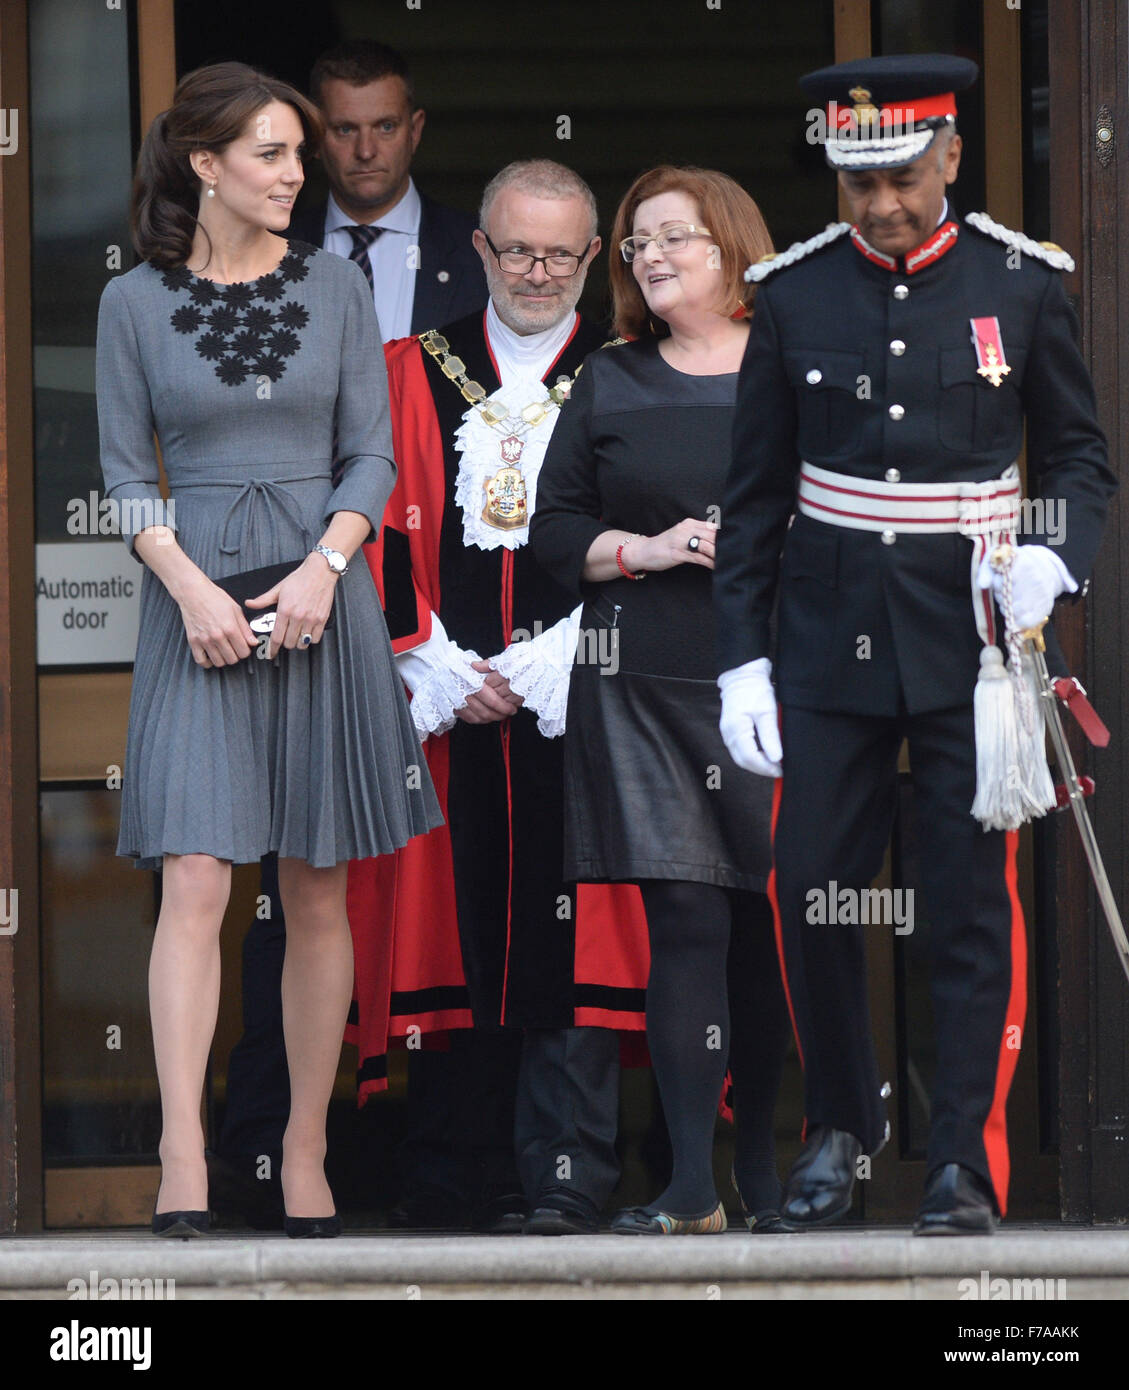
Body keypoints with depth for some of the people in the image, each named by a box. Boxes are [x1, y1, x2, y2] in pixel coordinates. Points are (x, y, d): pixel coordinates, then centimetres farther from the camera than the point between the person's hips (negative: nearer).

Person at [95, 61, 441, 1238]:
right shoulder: (135, 303, 2)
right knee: (194, 884, -13)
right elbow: (125, 474, 2)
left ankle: (306, 1150, 11)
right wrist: (192, 589, -12)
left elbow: (373, 452, 6)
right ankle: (182, 1159, -18)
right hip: (195, 600, -2)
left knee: (318, 895, 4)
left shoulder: (334, 287, 6)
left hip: (320, 597, 2)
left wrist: (320, 570, -9)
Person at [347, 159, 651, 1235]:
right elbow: (383, 535, 7)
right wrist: (441, 670, -4)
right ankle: (463, 1177, 9)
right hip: (446, 697, 2)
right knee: (458, 932, 3)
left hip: (578, 704, -2)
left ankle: (564, 1180, -5)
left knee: (570, 938, -6)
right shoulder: (413, 377, 11)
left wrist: (553, 667, -10)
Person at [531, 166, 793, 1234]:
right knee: (684, 923, -7)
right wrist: (646, 549, -5)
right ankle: (693, 1186, -6)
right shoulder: (609, 386, 15)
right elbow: (554, 533, 12)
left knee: (772, 928, 0)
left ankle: (765, 1173, 11)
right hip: (644, 693, 1)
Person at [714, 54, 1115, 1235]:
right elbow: (754, 493, 7)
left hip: (967, 640, -2)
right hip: (828, 642, 2)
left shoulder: (1021, 283, -2)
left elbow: (1080, 455, 5)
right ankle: (840, 1126, 22)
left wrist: (1054, 558, -15)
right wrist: (741, 657, 2)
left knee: (973, 904, -1)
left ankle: (966, 1163, 5)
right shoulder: (795, 294, 2)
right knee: (812, 896, 4)